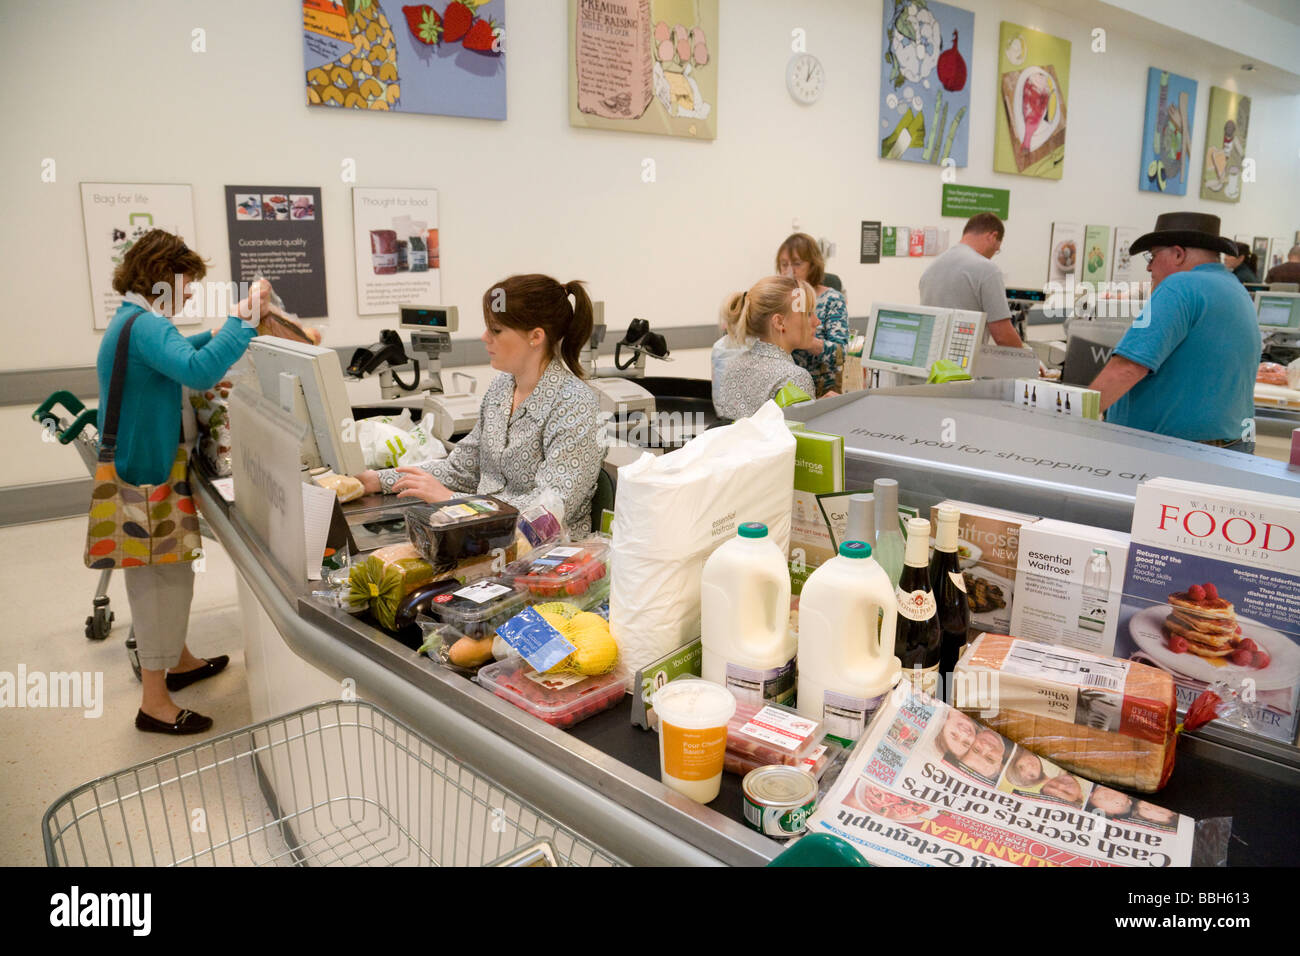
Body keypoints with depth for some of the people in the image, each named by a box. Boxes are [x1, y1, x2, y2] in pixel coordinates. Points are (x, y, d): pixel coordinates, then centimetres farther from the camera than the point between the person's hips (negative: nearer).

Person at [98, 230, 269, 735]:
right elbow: (198, 371, -39)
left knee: (167, 573, 22)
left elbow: (175, 353, 33)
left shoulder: (132, 320, 12)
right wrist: (242, 319, -34)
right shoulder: (144, 326, -21)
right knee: (164, 578, -2)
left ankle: (178, 660, 39)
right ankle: (154, 702, 7)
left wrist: (223, 331, 25)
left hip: (139, 469, 11)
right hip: (144, 477, -11)